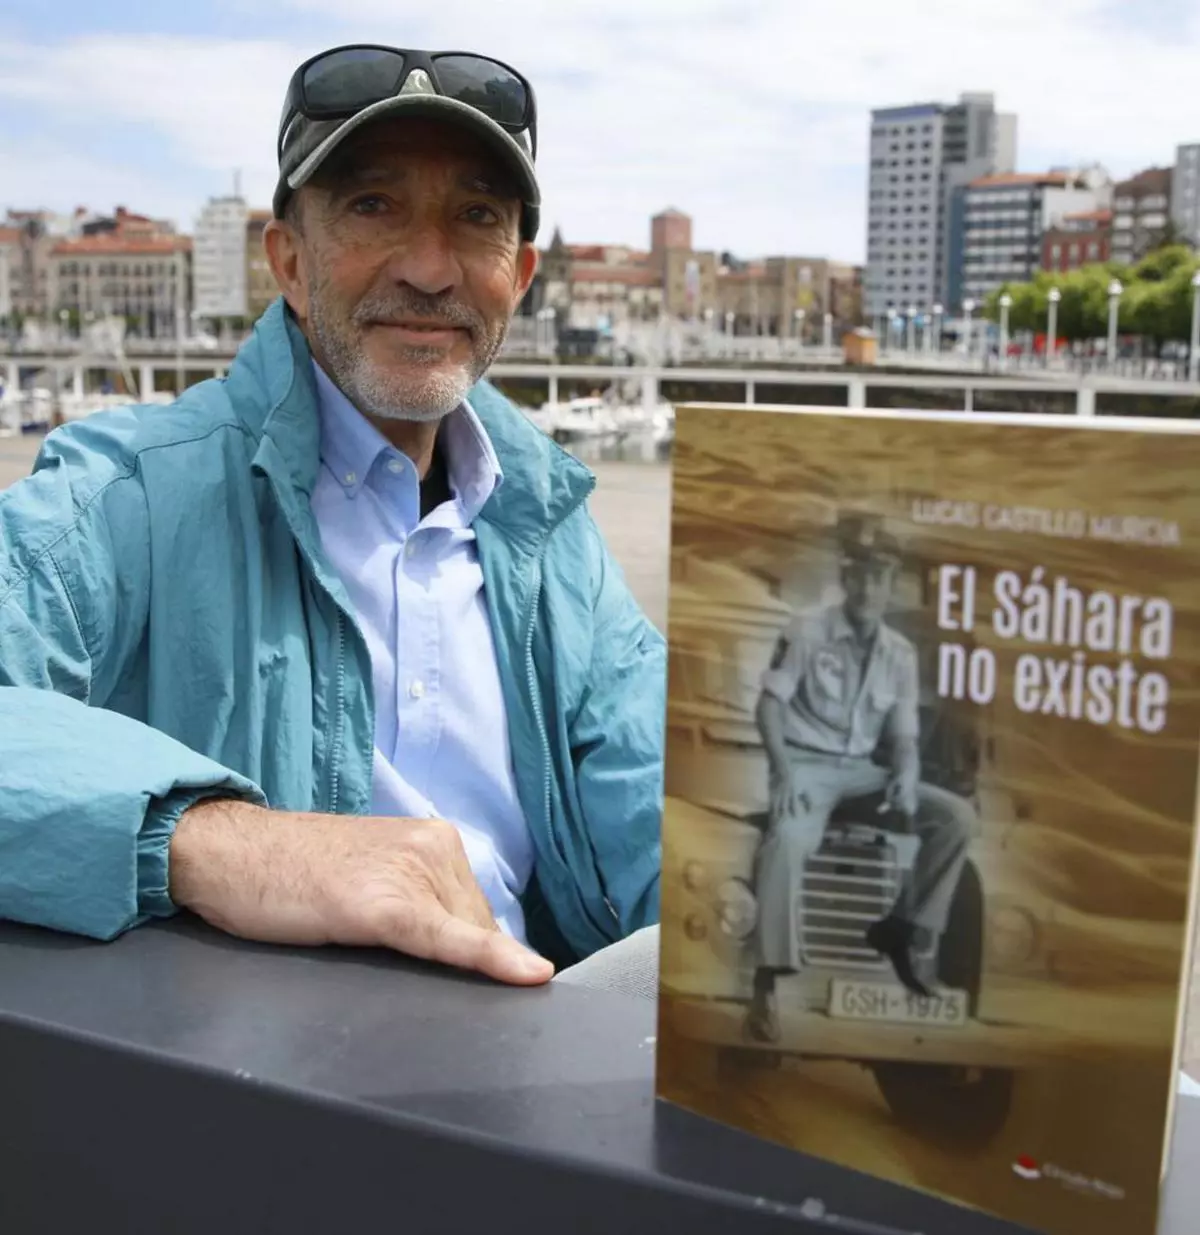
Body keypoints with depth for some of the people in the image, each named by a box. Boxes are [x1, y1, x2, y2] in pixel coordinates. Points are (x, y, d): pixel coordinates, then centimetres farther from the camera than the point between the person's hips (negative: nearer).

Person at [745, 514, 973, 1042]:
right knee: (788, 838, -36)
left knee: (957, 816, -8)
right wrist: (784, 771, -23)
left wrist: (906, 774, -14)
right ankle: (766, 984, -33)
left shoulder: (901, 653, 6)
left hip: (861, 769, 5)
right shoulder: (807, 631, -7)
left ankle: (903, 928, 5)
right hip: (806, 764, -5)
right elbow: (770, 703, -9)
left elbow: (904, 733, 9)